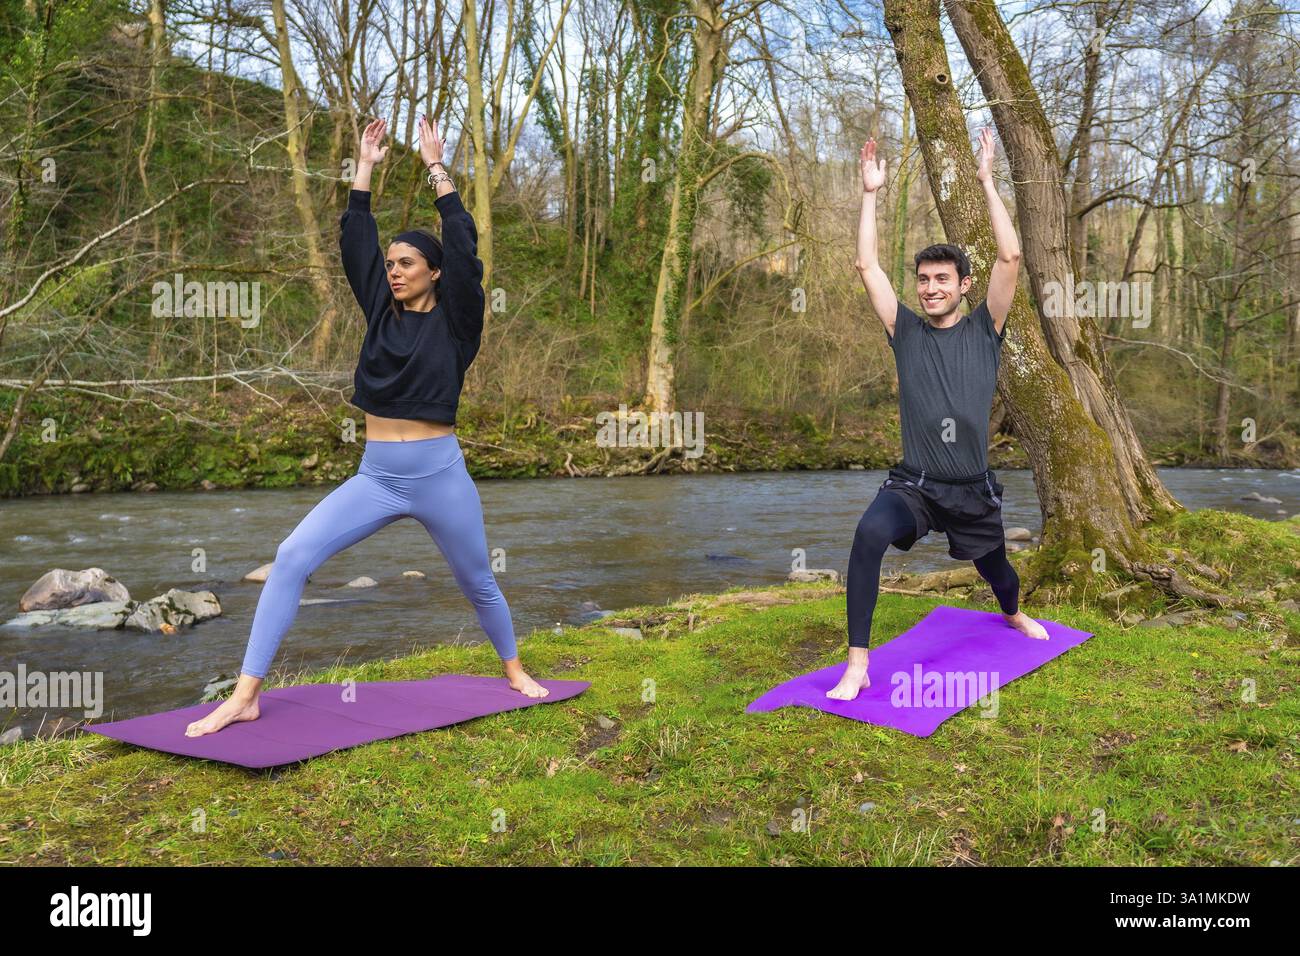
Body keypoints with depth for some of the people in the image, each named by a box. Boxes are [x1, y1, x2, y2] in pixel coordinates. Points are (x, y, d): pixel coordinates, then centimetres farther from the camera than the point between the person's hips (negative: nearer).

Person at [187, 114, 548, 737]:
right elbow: (354, 246, 9)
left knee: (476, 582, 14)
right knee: (291, 558, -13)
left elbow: (463, 249, -12)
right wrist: (365, 169, 8)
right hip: (375, 477, 4)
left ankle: (515, 670, 42)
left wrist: (437, 169, -7)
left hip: (439, 476, -3)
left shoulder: (455, 322, -3)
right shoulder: (383, 312, 10)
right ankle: (245, 695, -10)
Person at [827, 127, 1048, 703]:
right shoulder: (905, 331, 2)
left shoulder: (983, 330, -1)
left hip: (974, 487, 1)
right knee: (869, 535, -33)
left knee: (995, 569, 24)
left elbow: (1010, 257, -11)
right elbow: (866, 266, -3)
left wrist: (987, 182, -11)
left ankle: (1015, 616, 64)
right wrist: (871, 193, -3)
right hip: (913, 482, -1)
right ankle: (858, 662, -26)